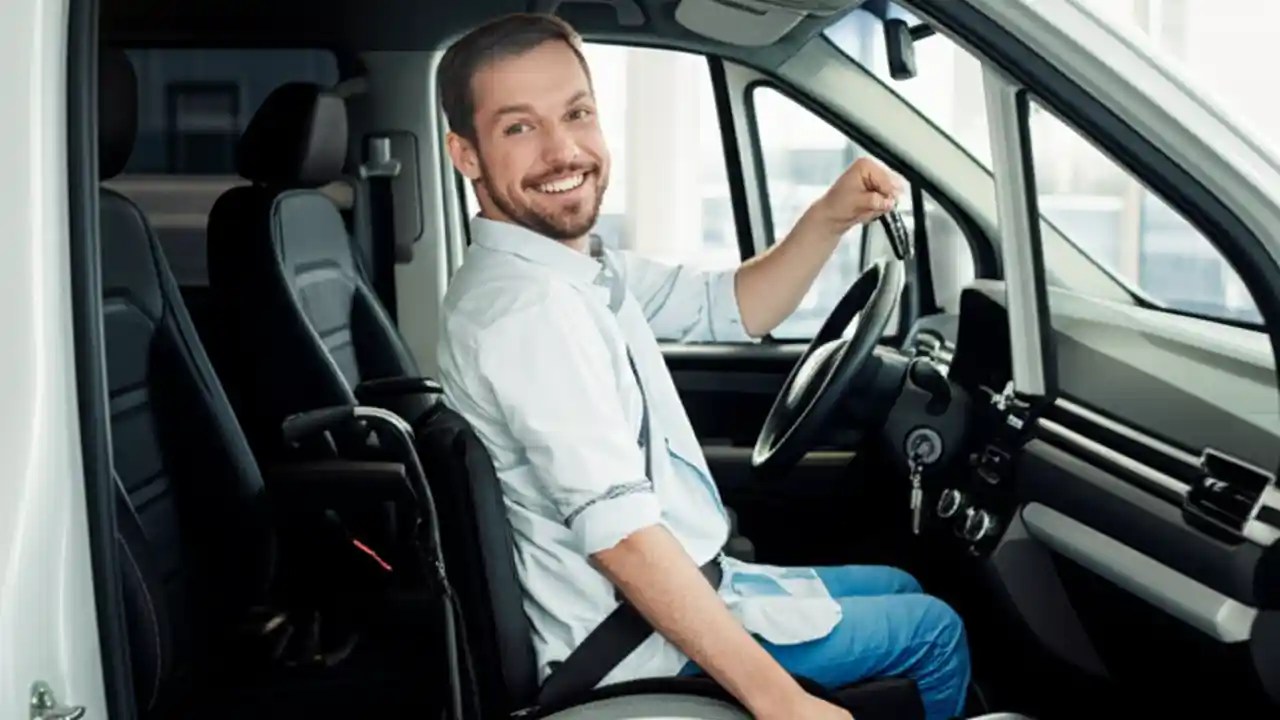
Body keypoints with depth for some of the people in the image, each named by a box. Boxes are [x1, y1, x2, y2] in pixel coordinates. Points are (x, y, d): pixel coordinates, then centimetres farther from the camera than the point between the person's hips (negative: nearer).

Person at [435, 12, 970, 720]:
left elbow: (731, 308, 12)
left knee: (899, 587, 26)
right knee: (934, 631, 8)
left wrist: (831, 216, -6)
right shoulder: (525, 306, -28)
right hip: (645, 643, -9)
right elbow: (617, 530, -33)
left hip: (683, 586, 9)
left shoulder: (584, 268, 4)